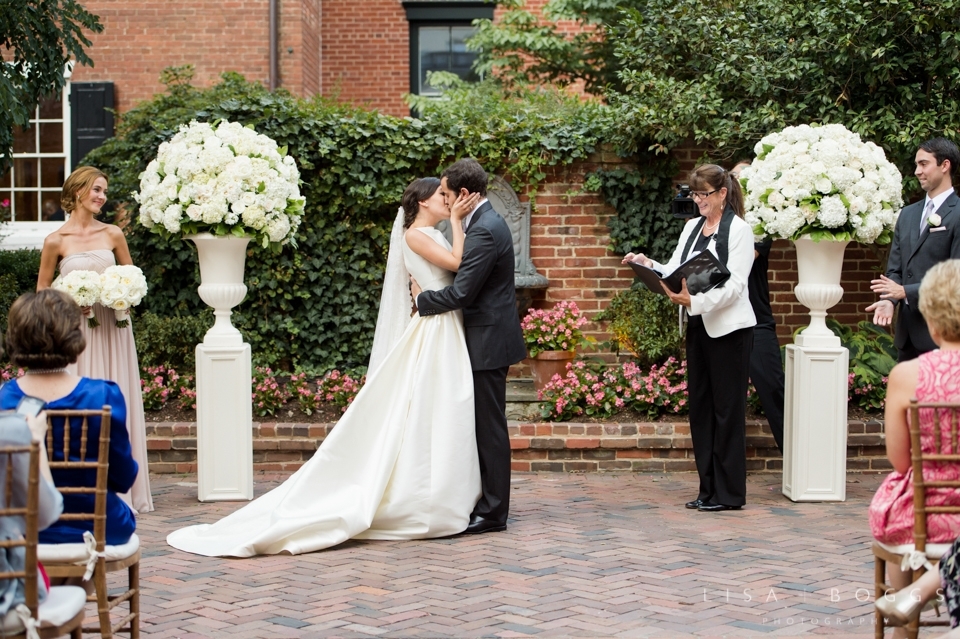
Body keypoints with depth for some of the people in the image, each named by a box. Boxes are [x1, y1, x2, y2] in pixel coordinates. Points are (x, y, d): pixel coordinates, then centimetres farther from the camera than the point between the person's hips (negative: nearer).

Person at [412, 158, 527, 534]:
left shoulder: (484, 231, -20)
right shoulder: (485, 222, 14)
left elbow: (461, 292, -23)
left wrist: (422, 298, -7)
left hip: (487, 342, -10)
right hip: (487, 338, 10)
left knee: (489, 427, -4)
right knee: (485, 425, 14)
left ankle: (492, 513, 2)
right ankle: (488, 502, 22)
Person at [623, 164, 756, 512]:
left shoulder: (738, 229, -9)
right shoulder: (692, 227, 13)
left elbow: (733, 286, -17)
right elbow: (673, 271, 9)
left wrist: (694, 301, -30)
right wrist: (648, 265, -11)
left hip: (729, 327, -7)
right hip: (699, 326, 8)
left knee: (727, 409, -2)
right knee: (700, 407, 9)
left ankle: (729, 493, 5)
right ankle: (709, 489, 17)